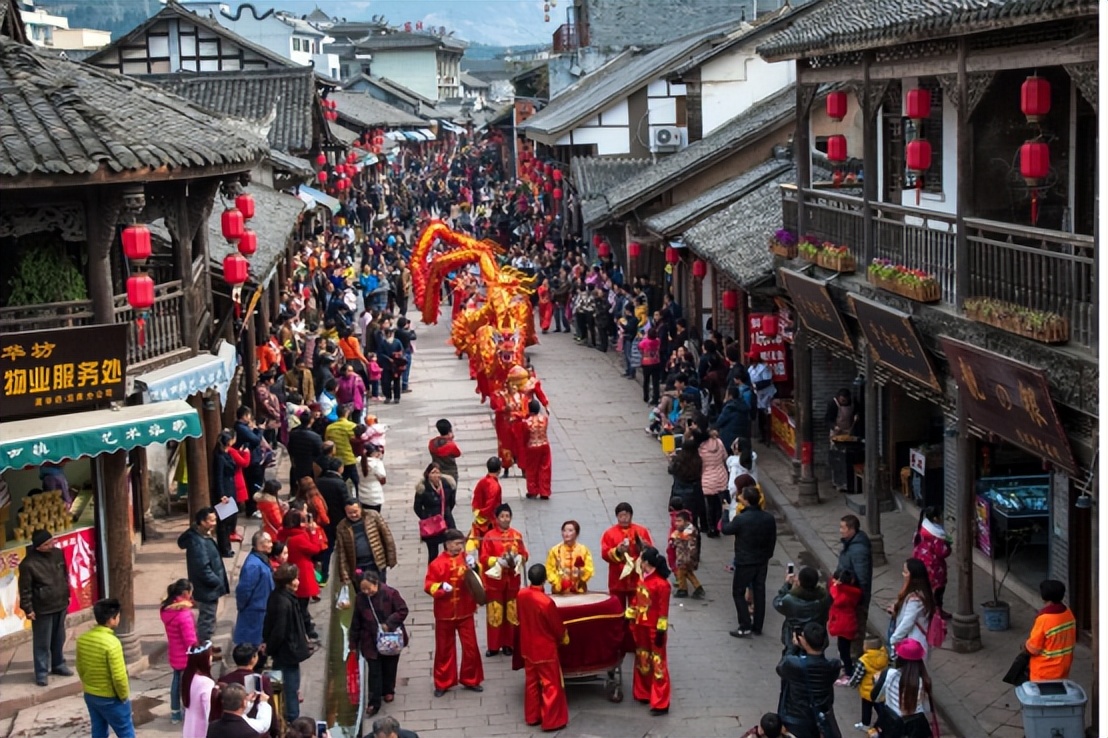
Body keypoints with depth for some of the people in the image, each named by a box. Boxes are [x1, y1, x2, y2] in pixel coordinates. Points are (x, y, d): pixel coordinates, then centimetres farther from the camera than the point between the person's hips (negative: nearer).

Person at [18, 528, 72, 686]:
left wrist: (67, 595, 16)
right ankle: (41, 672, 17)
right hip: (42, 609, -6)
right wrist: (28, 609, -12)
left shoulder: (58, 553, -2)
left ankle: (58, 665, 35)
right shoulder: (28, 564, -21)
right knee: (42, 643, 4)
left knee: (59, 639, 18)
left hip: (60, 605, 6)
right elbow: (25, 589, -14)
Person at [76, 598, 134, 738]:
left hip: (90, 696, 7)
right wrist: (124, 696, -8)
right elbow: (119, 677, -24)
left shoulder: (83, 638, -4)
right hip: (111, 699, -7)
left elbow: (80, 667, 8)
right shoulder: (112, 643, -27)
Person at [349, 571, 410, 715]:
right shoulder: (360, 599, -7)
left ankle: (388, 691, 40)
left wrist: (389, 624, -23)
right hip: (371, 642, 1)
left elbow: (403, 611, -12)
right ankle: (374, 703, 4)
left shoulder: (390, 594, -17)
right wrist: (354, 643, 5)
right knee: (374, 672, 0)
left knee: (389, 668, 16)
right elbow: (356, 623, 1)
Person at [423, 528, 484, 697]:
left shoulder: (466, 558, -4)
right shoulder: (437, 563, -12)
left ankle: (471, 680, 22)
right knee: (444, 648, 10)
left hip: (465, 612, 2)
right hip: (445, 613, -2)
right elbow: (428, 585, -11)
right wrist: (441, 587, -29)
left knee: (470, 646, 5)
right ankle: (443, 683, 23)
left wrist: (473, 568, -25)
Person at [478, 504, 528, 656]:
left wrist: (518, 558, -14)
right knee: (495, 614, 2)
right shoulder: (489, 536, -7)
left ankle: (508, 644, 18)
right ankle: (493, 646, 9)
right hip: (495, 580, -3)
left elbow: (524, 554, 7)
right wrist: (498, 561, -22)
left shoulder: (517, 535, 3)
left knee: (512, 613, 8)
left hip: (512, 580, 3)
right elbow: (483, 558, -9)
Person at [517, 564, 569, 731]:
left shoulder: (522, 594, -8)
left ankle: (532, 716, 27)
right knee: (551, 684, 5)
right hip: (545, 649, -6)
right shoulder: (546, 601, -28)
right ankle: (551, 721, 10)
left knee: (531, 682, 18)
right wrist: (563, 638, 7)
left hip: (528, 647, 7)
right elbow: (558, 627, -14)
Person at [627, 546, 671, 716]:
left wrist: (661, 631, -18)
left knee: (657, 664, -2)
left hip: (654, 629, -9)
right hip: (641, 627, 9)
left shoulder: (661, 584, -21)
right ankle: (643, 694, 34)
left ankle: (660, 704, 2)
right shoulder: (642, 578, 5)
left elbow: (663, 610, -19)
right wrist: (630, 620, 15)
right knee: (642, 661, 19)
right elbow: (636, 600, 14)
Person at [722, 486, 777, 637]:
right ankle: (758, 626, 21)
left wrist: (726, 512, 10)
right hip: (762, 562, 5)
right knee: (759, 592, 15)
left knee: (738, 593, 8)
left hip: (745, 562, -5)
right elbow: (773, 540, 4)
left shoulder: (740, 519, -23)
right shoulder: (769, 519, -6)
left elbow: (726, 529, -5)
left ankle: (745, 627, 3)